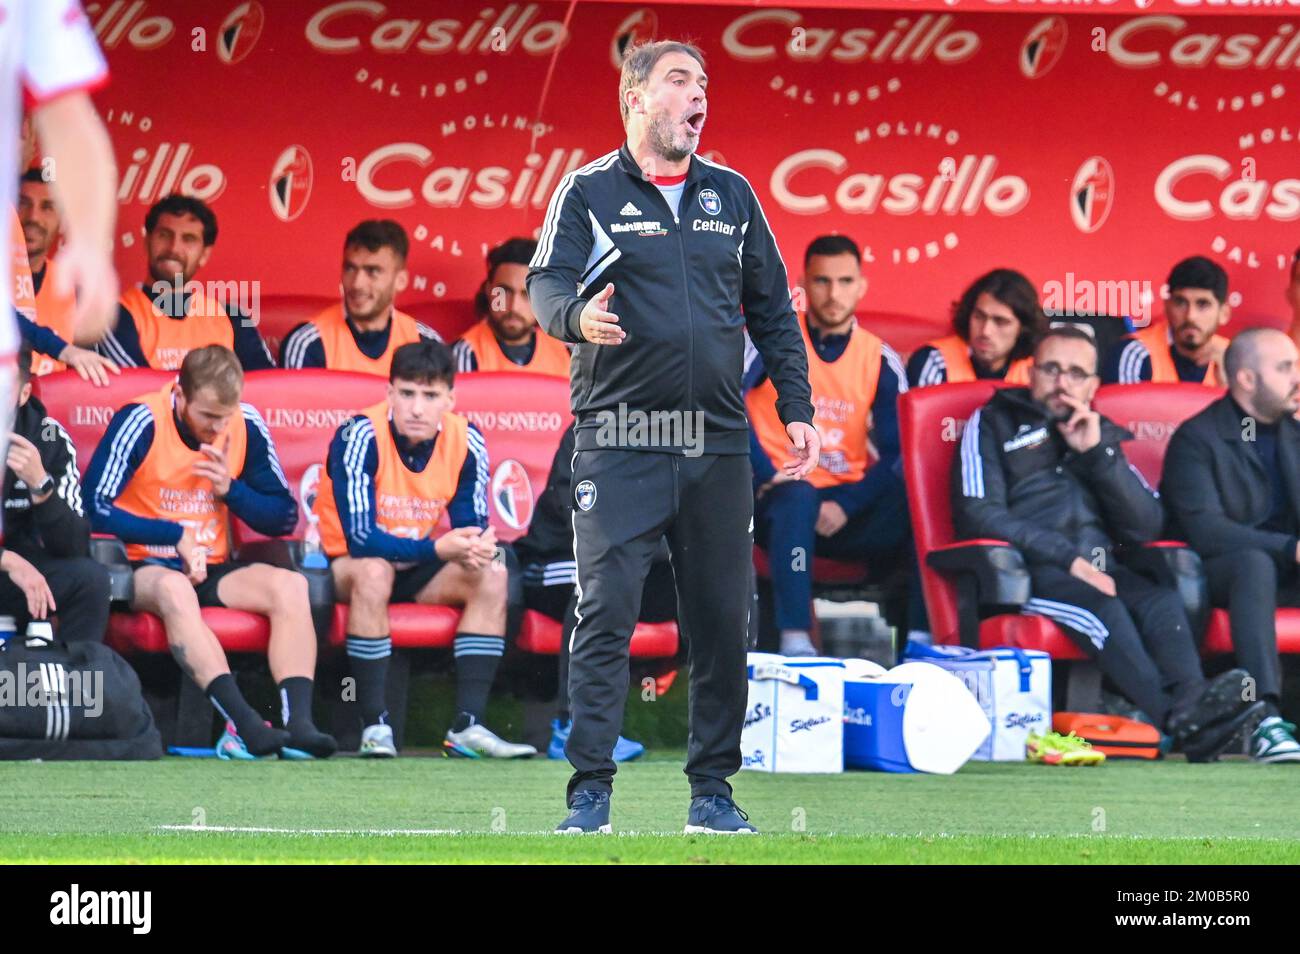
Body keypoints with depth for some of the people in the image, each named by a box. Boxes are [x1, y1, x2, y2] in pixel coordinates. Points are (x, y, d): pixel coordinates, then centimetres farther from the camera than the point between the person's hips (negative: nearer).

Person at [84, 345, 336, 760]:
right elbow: (94, 508, -18)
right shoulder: (142, 422, -13)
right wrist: (177, 535, -17)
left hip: (212, 569, 5)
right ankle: (244, 724, -47)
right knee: (174, 588, -38)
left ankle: (298, 722, -35)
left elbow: (284, 519, 7)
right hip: (143, 568, -5)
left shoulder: (247, 426, 0)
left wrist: (231, 489, -11)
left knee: (289, 585, -22)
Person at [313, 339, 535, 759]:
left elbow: (473, 528, -6)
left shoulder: (465, 440, -9)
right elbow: (360, 538, -30)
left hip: (418, 568, 5)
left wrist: (478, 549, -32)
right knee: (373, 572, -37)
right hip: (344, 567, -5)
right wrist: (438, 549, -40)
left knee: (492, 576, -19)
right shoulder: (360, 436, -24)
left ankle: (467, 725, -22)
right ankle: (374, 725, -32)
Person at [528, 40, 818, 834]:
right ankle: (590, 793, -7)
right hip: (618, 443, -4)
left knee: (722, 620, 4)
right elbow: (547, 283, -7)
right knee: (605, 613, -9)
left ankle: (713, 790, 13)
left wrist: (795, 408, 10)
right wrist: (578, 314, -31)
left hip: (717, 443, 4)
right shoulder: (589, 192, 3)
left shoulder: (731, 195, 14)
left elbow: (772, 309, 18)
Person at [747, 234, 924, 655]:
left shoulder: (881, 360, 8)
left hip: (845, 511, 3)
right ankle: (795, 642, -42)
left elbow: (897, 454, 3)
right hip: (775, 503, -3)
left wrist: (845, 506, -13)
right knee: (798, 497, -37)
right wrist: (767, 475, -23)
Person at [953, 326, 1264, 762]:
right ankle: (1177, 718, -53)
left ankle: (1192, 705, -55)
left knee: (1162, 601, -28)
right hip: (1022, 571, -4)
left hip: (1095, 568, 4)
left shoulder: (1102, 434, 25)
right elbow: (979, 516, -3)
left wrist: (1096, 453, 2)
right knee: (1099, 607, -34)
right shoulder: (993, 423, 13)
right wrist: (1068, 558, -13)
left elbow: (1146, 527, 13)